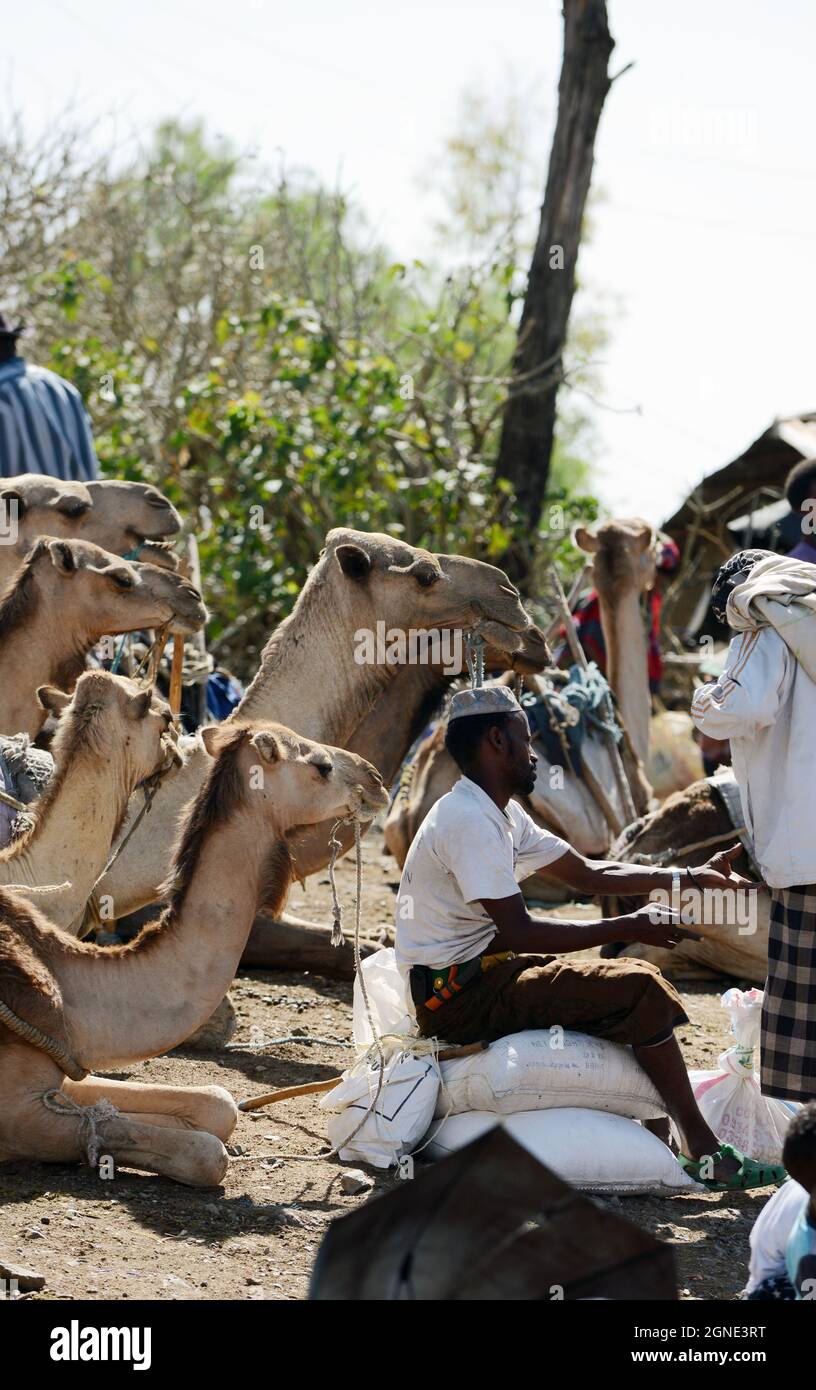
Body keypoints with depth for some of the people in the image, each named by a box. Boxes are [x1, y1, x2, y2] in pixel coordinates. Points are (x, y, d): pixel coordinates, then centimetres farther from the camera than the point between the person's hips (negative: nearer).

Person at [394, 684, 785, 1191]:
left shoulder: (500, 814, 13)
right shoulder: (469, 820, -20)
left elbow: (587, 873, 18)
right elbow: (519, 932, -25)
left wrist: (692, 877, 15)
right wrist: (629, 928, -21)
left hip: (480, 974, 11)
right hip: (457, 996, -11)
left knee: (637, 980, 13)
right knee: (640, 989, -15)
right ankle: (703, 1150, -7)